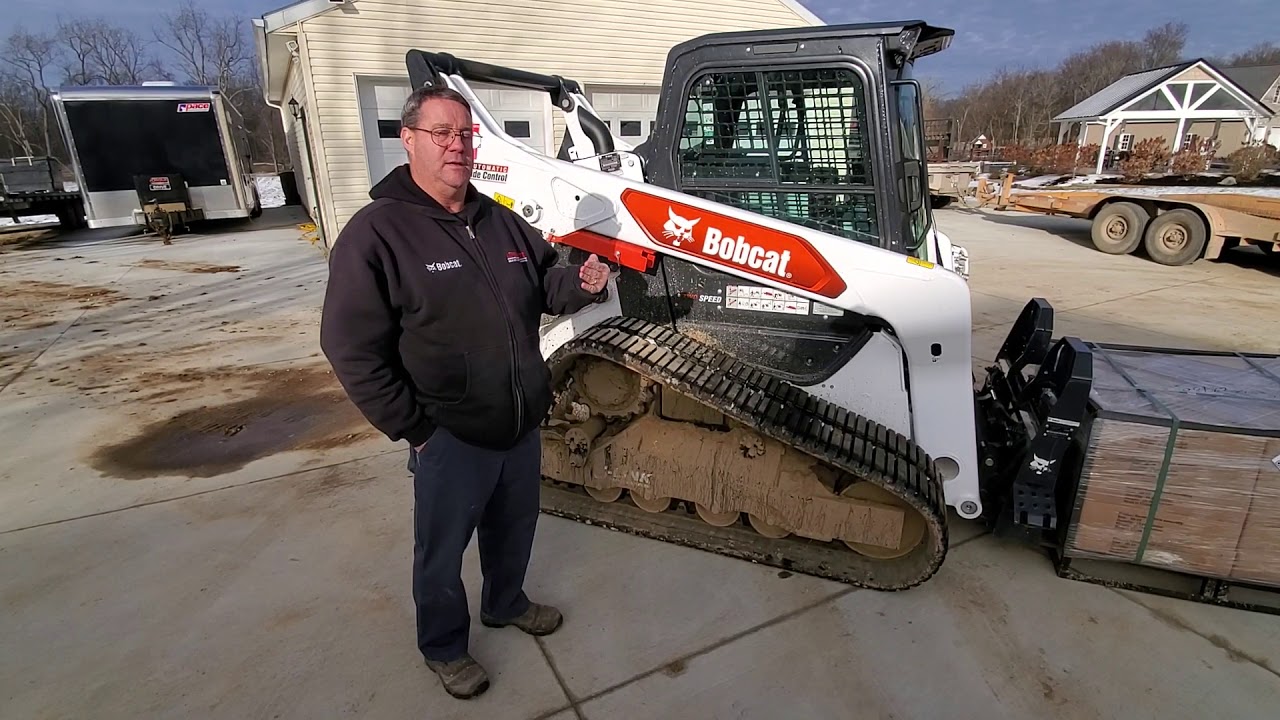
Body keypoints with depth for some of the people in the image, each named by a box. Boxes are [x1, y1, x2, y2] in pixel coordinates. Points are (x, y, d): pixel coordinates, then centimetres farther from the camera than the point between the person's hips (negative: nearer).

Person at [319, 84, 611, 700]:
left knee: (514, 527, 25)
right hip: (450, 439, -6)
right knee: (443, 553, 15)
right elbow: (352, 348, -15)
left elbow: (542, 283, 16)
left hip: (523, 424, 6)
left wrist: (580, 282, -7)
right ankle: (444, 646, 41)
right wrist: (414, 429, -14)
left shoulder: (500, 221, 5)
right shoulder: (377, 232, -14)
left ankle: (506, 602, 53)